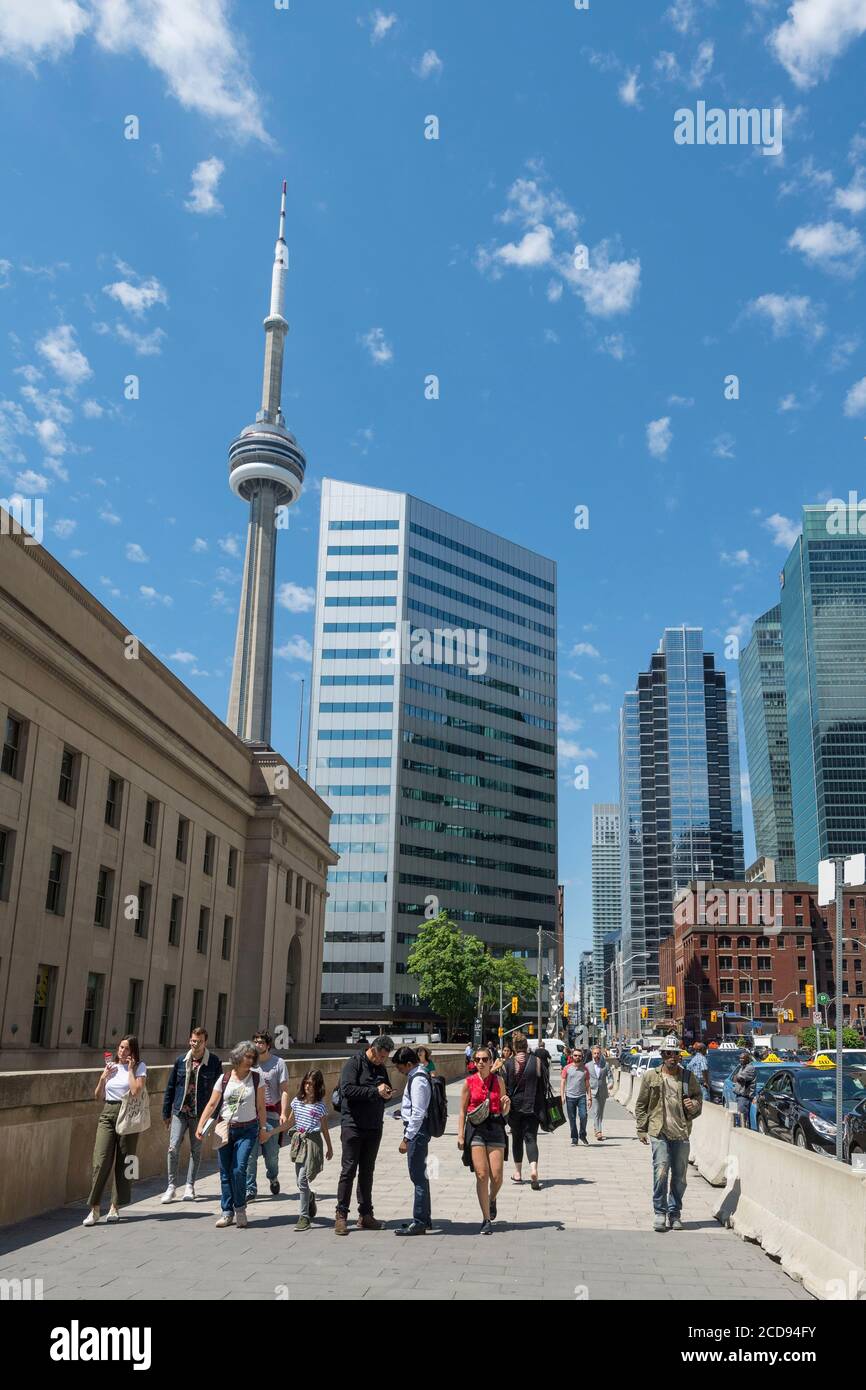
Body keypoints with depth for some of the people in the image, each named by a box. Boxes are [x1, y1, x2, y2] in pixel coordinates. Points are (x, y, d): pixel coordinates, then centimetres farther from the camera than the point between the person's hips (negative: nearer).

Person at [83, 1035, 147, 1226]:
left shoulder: (139, 1067, 1)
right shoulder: (110, 1066, 12)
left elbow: (136, 1091, -15)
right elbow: (99, 1096, 14)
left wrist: (130, 1069, -10)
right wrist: (103, 1077, 0)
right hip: (107, 1114, 3)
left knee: (123, 1163, 1)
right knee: (101, 1160, -8)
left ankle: (115, 1207, 13)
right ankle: (95, 1208, -3)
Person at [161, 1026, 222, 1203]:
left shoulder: (214, 1063, -4)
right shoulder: (181, 1061, 3)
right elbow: (170, 1087, 9)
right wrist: (166, 1113, 9)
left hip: (200, 1114, -2)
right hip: (179, 1112, 2)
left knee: (196, 1150, 8)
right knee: (173, 1148, -5)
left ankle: (190, 1186, 21)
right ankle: (172, 1186, 8)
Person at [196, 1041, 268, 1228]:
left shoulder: (256, 1078, -1)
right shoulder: (224, 1079, -1)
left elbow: (260, 1107, 4)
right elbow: (212, 1104, 0)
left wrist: (263, 1128, 3)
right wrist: (200, 1126, -9)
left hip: (247, 1130, -2)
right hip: (225, 1129, 2)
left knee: (238, 1169, -13)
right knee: (225, 1172, 4)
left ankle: (240, 1208, 8)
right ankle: (227, 1212, 16)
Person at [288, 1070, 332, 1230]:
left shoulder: (320, 1106, -5)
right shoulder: (297, 1101, 5)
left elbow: (325, 1128, 3)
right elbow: (291, 1120, 18)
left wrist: (329, 1148, 11)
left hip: (312, 1142, -5)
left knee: (302, 1179, -12)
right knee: (300, 1181, 10)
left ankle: (305, 1217, -5)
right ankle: (311, 1198, 39)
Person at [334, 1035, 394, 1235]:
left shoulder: (381, 1068, 12)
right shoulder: (354, 1064, -9)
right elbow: (347, 1089, -22)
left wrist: (387, 1095, -2)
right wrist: (375, 1091, -21)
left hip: (374, 1128, 6)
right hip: (353, 1126, -6)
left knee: (367, 1172, 11)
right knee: (348, 1171, -3)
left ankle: (365, 1215, 18)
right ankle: (341, 1215, 4)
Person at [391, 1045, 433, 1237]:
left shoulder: (418, 1080, -19)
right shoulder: (417, 1076, 11)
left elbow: (418, 1113, -22)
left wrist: (407, 1138, -19)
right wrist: (408, 1135, 19)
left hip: (417, 1130, -10)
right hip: (417, 1130, 10)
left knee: (418, 1176, -4)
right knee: (420, 1175, 17)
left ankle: (419, 1222, 1)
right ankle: (424, 1219, 27)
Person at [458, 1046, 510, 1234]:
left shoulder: (498, 1081, 4)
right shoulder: (469, 1082, 2)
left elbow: (504, 1112, 10)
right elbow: (462, 1111, 5)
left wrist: (506, 1104, -12)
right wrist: (460, 1135, -2)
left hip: (495, 1128, 1)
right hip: (475, 1129, -1)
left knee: (496, 1176, -3)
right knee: (481, 1175, -6)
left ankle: (492, 1199, 32)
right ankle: (486, 1219, 7)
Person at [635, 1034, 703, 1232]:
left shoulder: (689, 1078, 7)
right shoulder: (650, 1076, 4)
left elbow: (699, 1099, 18)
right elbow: (641, 1105, 9)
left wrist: (694, 1105, -5)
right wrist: (641, 1129, 4)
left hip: (681, 1133, 2)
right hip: (659, 1132, -2)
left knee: (679, 1176, 6)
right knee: (661, 1171, -12)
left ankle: (675, 1213, 20)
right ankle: (660, 1212, 1)